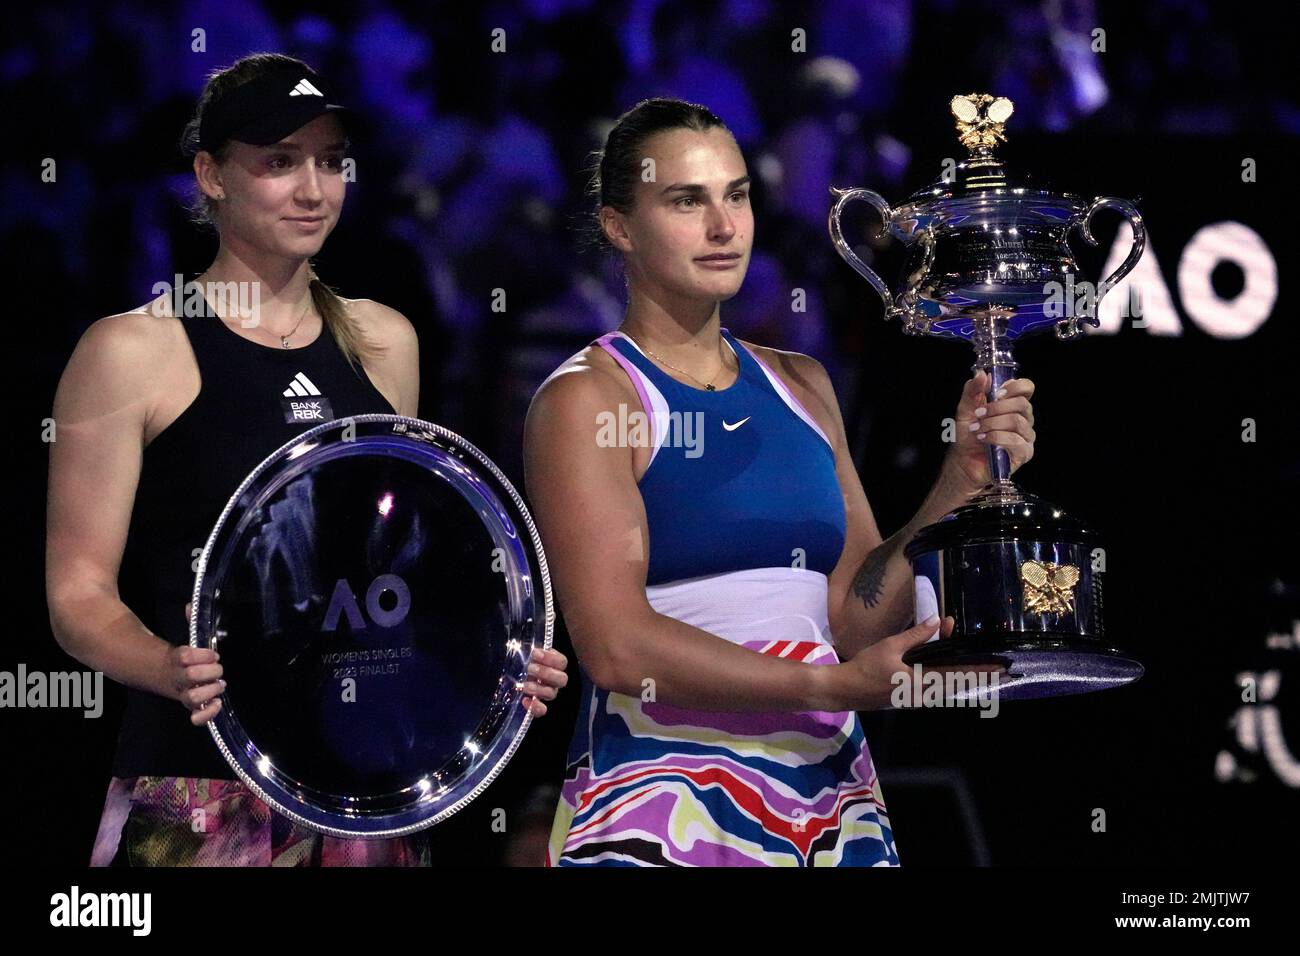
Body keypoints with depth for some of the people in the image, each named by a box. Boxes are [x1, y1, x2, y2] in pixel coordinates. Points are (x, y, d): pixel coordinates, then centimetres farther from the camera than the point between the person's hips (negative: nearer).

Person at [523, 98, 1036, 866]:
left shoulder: (802, 387, 12)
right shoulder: (586, 400, -5)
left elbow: (856, 618, 8)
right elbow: (617, 647, -15)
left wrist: (959, 488, -4)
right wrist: (836, 685, -15)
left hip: (834, 799, 5)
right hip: (661, 803, -5)